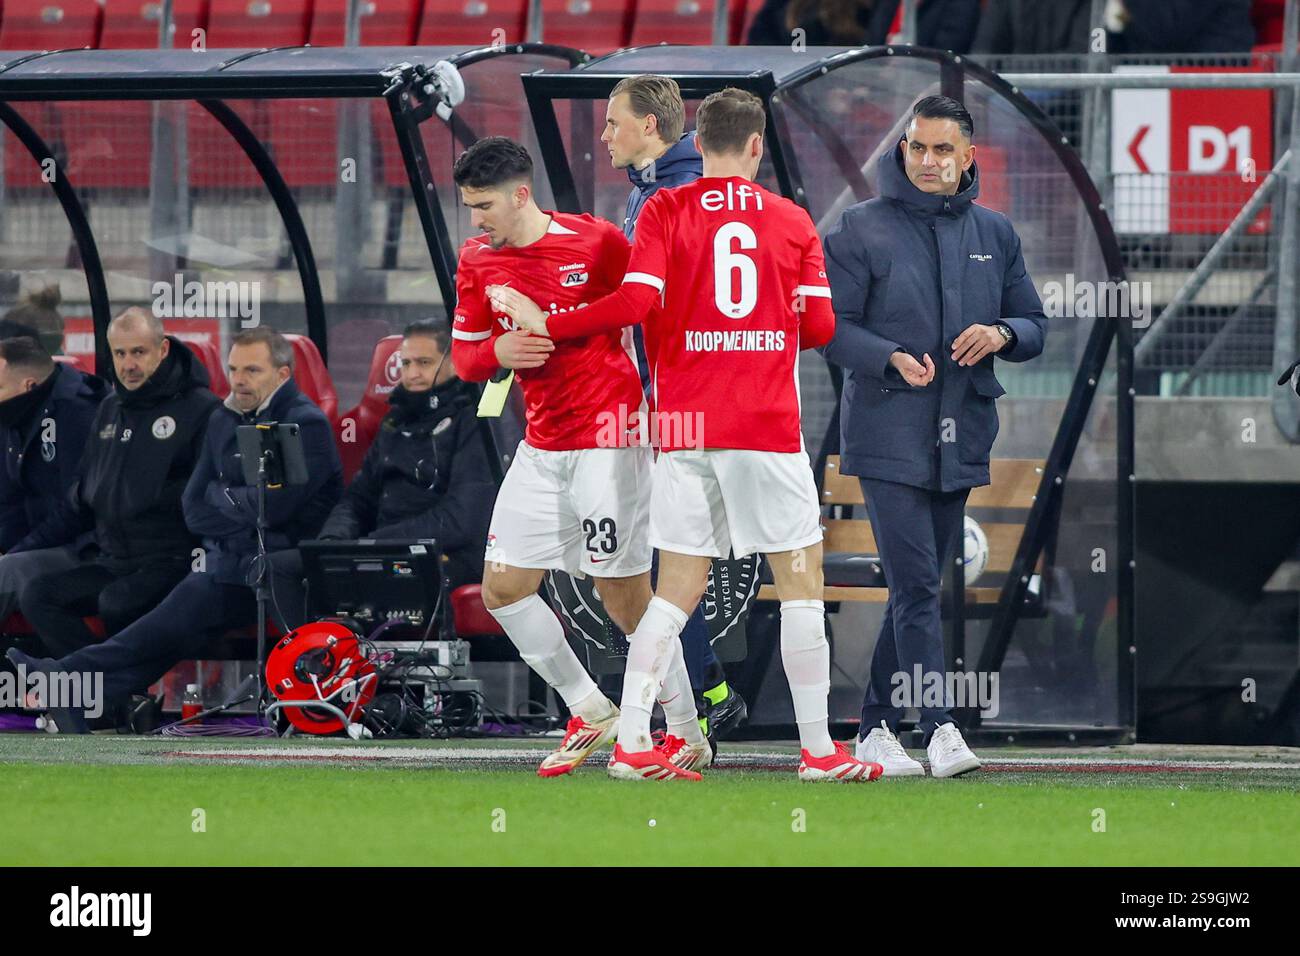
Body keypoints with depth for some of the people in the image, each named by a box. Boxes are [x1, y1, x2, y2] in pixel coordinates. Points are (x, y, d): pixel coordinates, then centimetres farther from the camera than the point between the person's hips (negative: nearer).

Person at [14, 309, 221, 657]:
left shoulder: (200, 409, -4)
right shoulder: (110, 410, 18)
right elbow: (81, 498, 26)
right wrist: (24, 549, 20)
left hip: (172, 563, -7)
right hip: (110, 561, 7)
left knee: (116, 603, -34)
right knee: (36, 596, -14)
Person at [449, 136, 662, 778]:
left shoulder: (596, 242, -12)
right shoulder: (476, 261, 5)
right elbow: (464, 357, 9)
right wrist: (499, 351, -14)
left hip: (607, 437, -7)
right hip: (541, 446, 7)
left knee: (624, 595, -5)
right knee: (502, 588, 3)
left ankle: (688, 732, 8)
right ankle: (589, 713, 18)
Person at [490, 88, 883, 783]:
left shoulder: (665, 211, 3)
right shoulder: (794, 222, 5)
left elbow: (635, 301, -9)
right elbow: (819, 325, 4)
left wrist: (546, 323, 1)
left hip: (687, 425, 2)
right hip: (770, 425, -2)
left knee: (677, 589, 6)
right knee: (801, 579, 5)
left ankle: (631, 744, -2)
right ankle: (817, 747, 3)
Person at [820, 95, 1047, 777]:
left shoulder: (994, 234, 12)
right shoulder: (862, 229, -1)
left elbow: (1034, 325, 16)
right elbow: (831, 327, -4)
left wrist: (1001, 335, -7)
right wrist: (893, 358, -21)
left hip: (960, 437, 5)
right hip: (889, 433, -5)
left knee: (917, 587, 8)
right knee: (916, 586, -13)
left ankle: (877, 730, 15)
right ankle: (939, 730, -18)